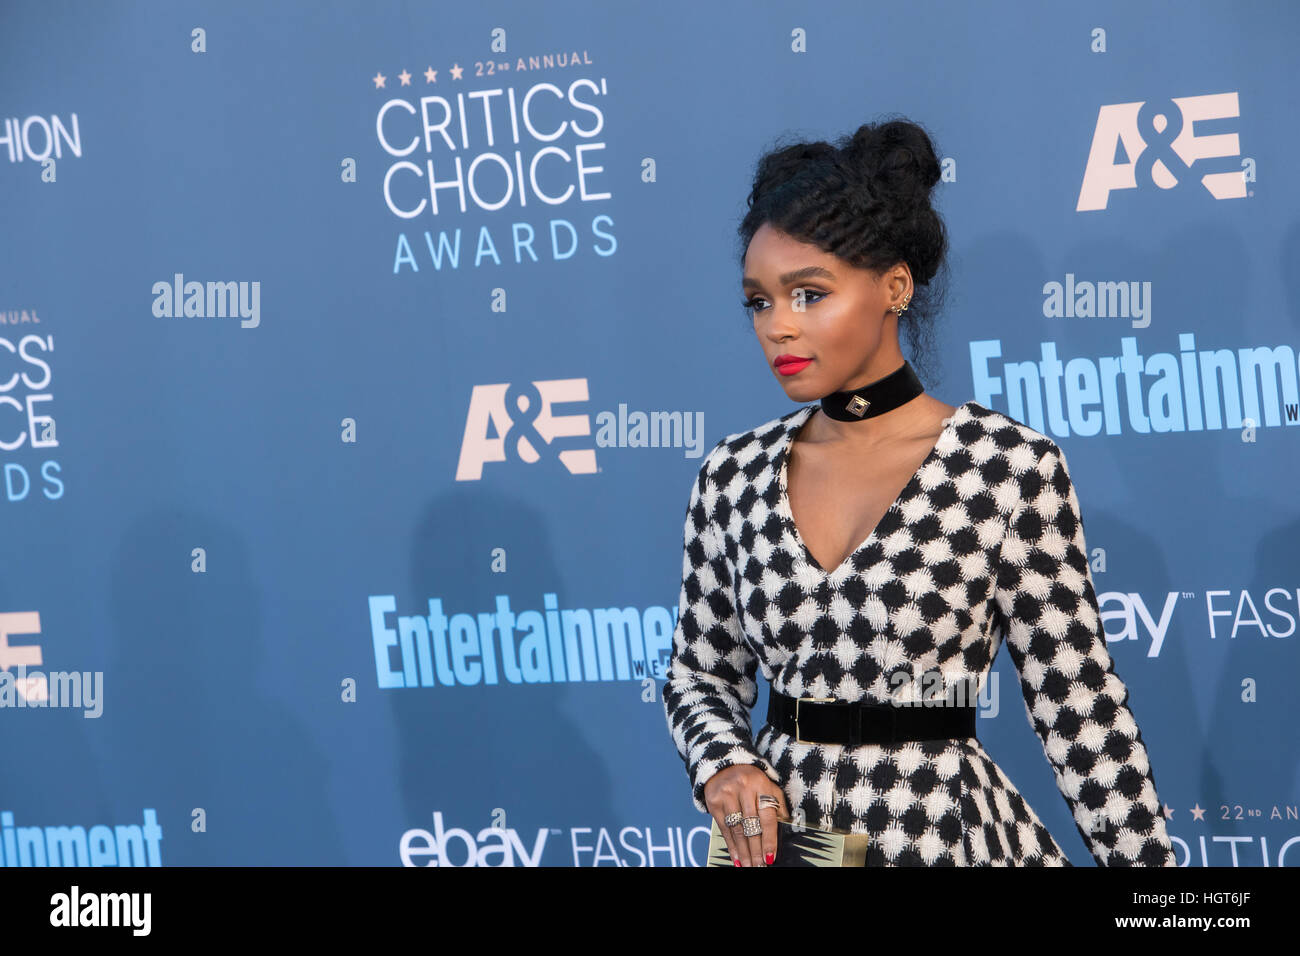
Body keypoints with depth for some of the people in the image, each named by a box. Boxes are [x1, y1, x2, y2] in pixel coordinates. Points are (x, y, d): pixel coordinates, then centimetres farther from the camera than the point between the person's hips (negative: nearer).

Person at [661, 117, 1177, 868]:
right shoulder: (733, 475, 1)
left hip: (949, 832, -4)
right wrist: (722, 766, -9)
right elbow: (701, 671, 10)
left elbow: (1078, 706, -8)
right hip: (778, 836, 4)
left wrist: (1146, 857, -9)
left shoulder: (1011, 465, -10)